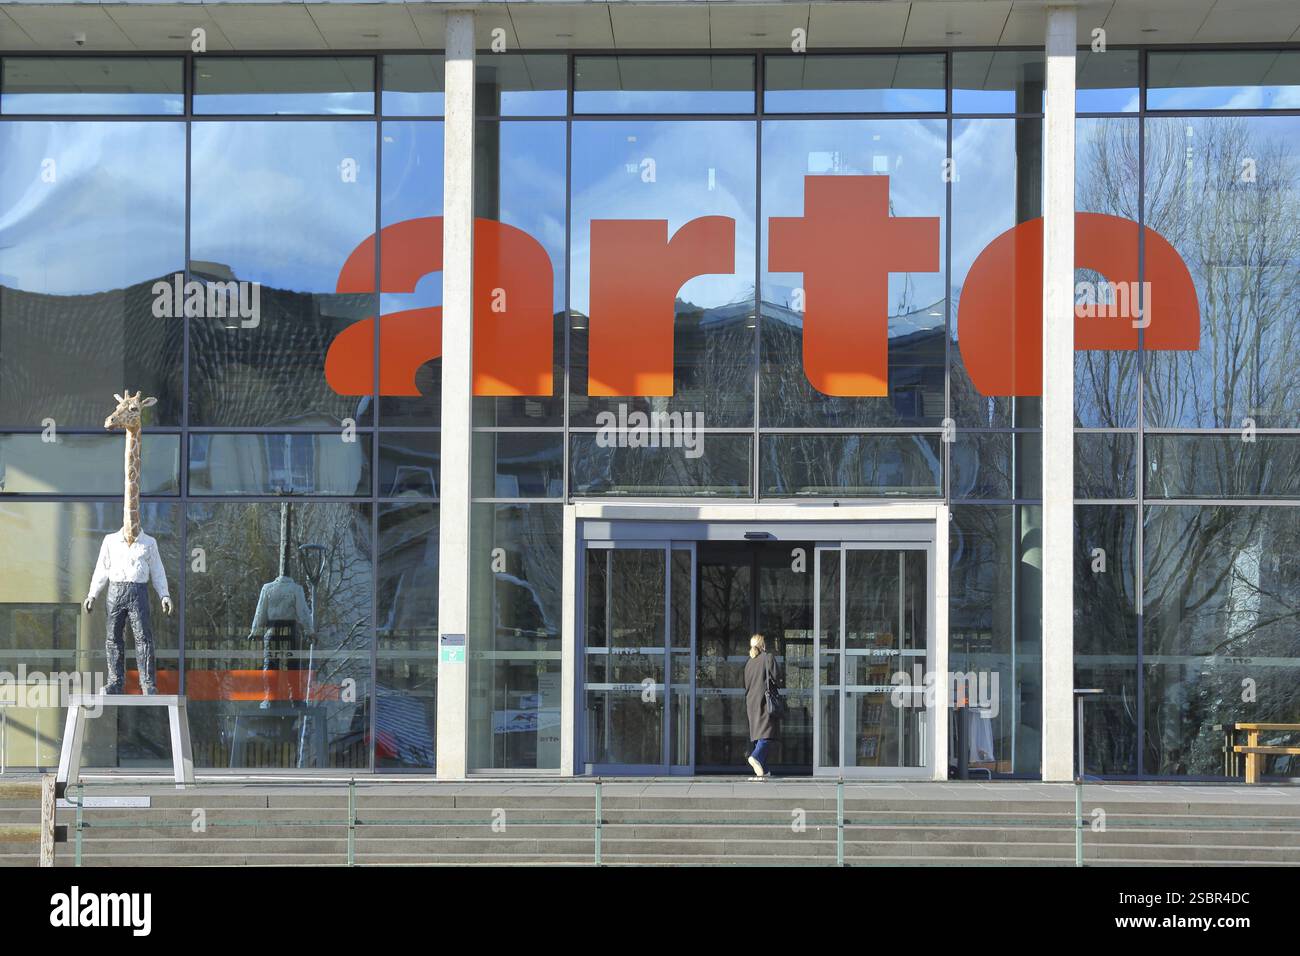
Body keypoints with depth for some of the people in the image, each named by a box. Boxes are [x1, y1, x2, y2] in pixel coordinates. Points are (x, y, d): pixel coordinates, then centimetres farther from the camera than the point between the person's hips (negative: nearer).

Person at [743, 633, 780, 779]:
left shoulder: (749, 662, 12)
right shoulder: (768, 658, -4)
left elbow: (746, 684, 14)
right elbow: (774, 679, -8)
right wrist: (778, 684, 12)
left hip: (751, 701, 6)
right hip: (765, 700, -6)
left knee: (757, 733, 8)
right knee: (766, 731, -10)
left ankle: (763, 769, 7)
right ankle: (756, 756, -34)